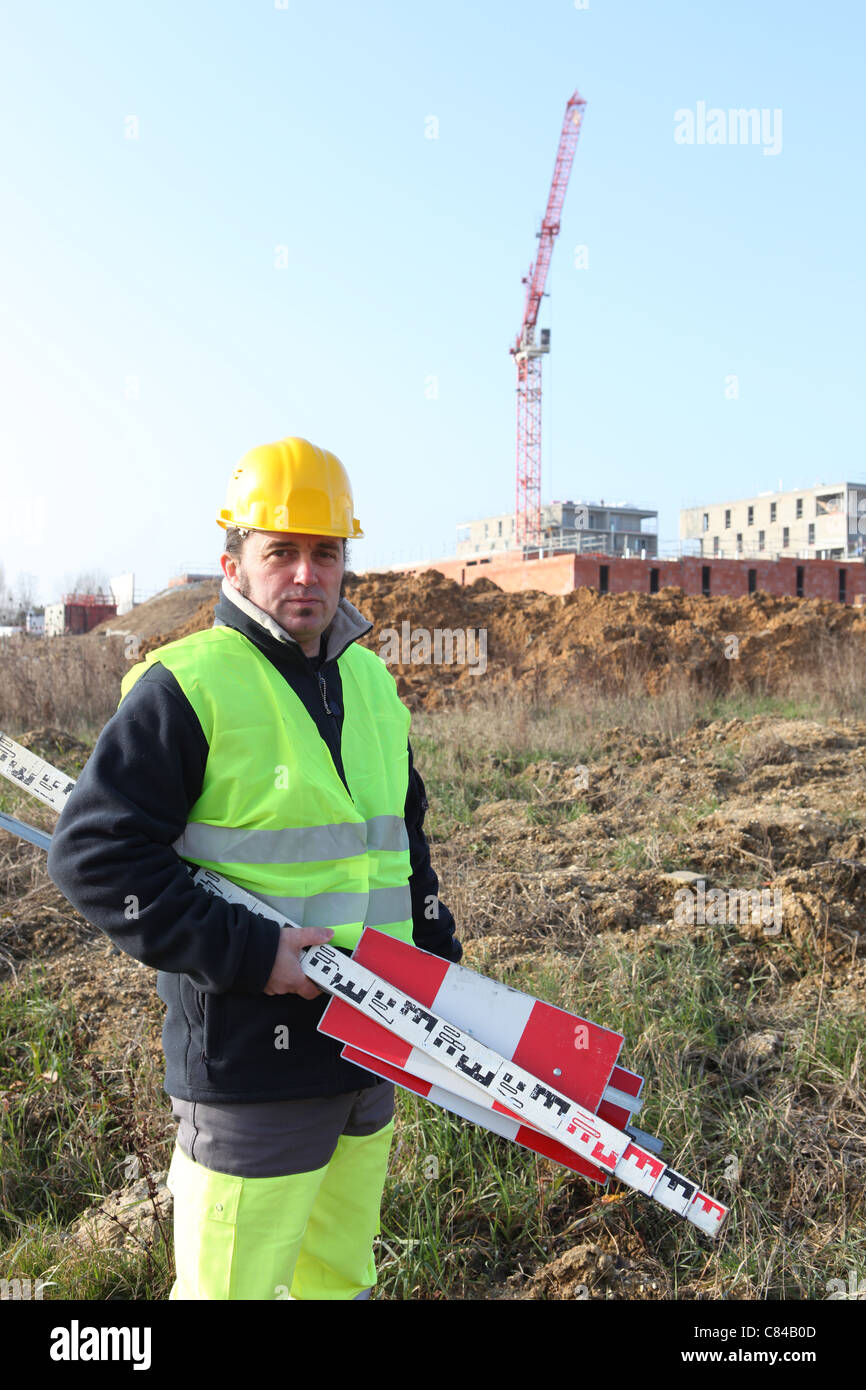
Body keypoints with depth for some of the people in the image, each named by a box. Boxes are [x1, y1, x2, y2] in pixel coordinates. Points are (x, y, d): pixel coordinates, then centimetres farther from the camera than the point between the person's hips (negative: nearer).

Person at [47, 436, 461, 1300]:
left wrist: (441, 964, 15)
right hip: (251, 1058, -7)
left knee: (342, 1272, 23)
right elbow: (94, 855, -17)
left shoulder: (372, 683, 9)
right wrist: (247, 954, -21)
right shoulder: (186, 687, -14)